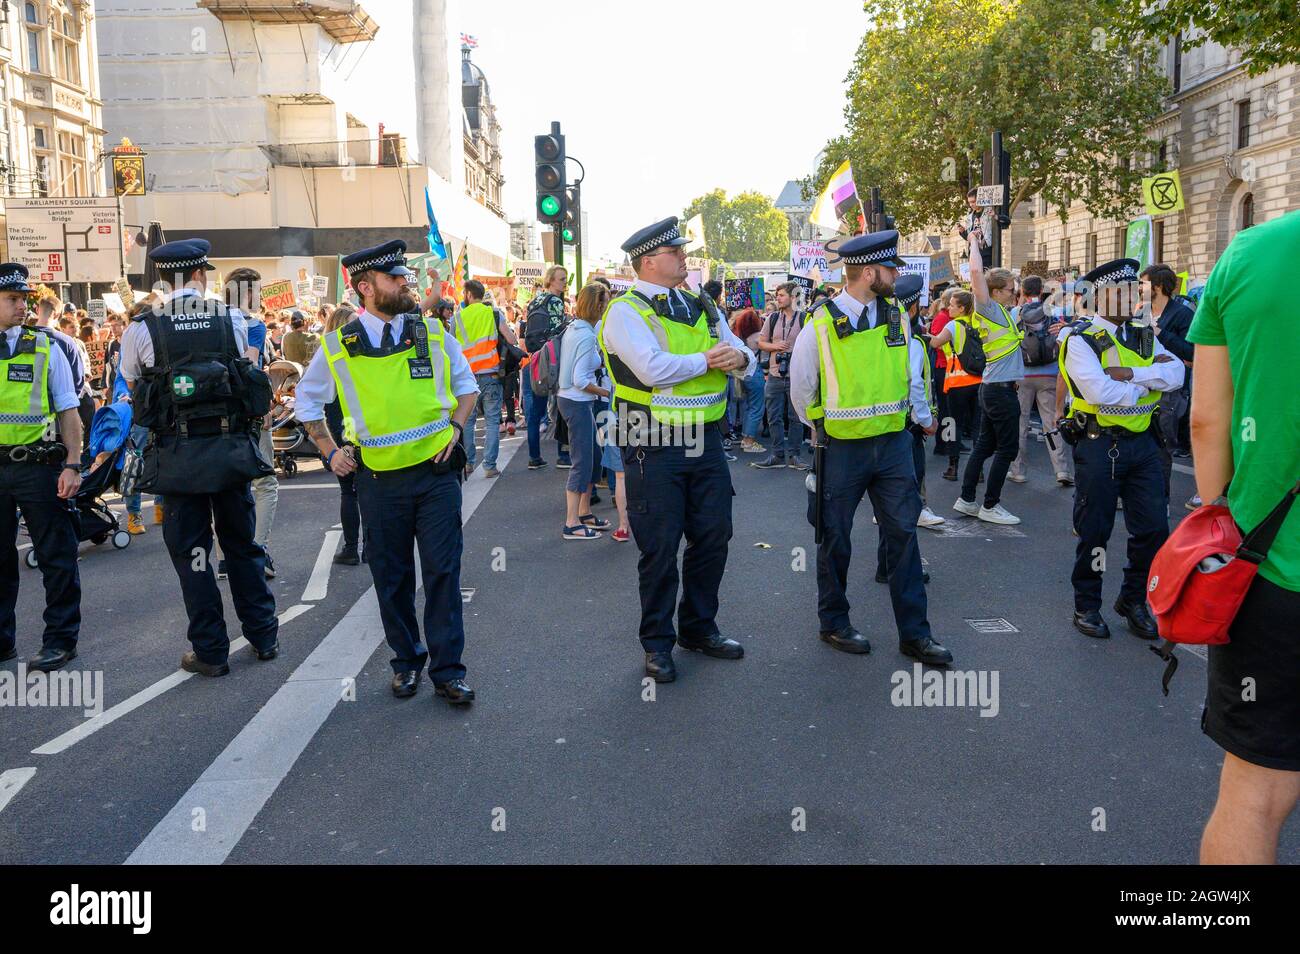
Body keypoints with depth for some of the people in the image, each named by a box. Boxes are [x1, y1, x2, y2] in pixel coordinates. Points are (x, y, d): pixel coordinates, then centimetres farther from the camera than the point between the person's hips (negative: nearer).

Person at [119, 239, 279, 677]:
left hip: (177, 455, -2)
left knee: (191, 551, 8)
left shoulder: (141, 329, -4)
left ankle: (211, 652, 14)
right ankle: (264, 636, 23)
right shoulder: (232, 319, 0)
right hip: (232, 447, 2)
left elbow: (134, 390, 10)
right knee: (242, 544, 15)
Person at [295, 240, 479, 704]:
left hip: (436, 470, 0)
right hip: (379, 478, 0)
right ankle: (406, 661, 28)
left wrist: (456, 427, 0)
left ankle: (447, 670, 10)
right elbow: (307, 401, 14)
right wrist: (330, 451, 5)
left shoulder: (433, 333, 2)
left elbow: (465, 382, 16)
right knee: (391, 578, 10)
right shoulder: (338, 346, -1)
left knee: (442, 572, 0)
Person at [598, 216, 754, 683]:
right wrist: (706, 359, -10)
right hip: (655, 447, -6)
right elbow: (653, 368, -24)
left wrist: (738, 357, -14)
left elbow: (746, 360, 11)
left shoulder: (700, 306, 12)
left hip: (706, 440, 7)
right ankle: (657, 643, 19)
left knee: (713, 537, 13)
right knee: (660, 548, 2)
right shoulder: (625, 311, -9)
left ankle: (699, 627, 32)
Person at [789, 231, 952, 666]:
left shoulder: (896, 318, 4)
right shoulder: (820, 324, -11)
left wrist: (924, 416, 24)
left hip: (893, 443, 4)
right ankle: (833, 622, 26)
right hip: (841, 448, -4)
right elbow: (801, 390, 1)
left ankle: (914, 633, 14)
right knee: (836, 539, 8)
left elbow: (912, 373, 17)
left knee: (903, 535, 5)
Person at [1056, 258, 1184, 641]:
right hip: (1099, 445, -6)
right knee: (1094, 530, 5)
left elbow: (1176, 373, -5)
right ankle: (1087, 605, 20)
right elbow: (1099, 391, -23)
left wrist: (1131, 373, -19)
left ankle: (1133, 599, 27)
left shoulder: (1144, 334, 10)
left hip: (1141, 442, 6)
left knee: (1153, 528, 8)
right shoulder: (1081, 339, -9)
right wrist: (1148, 381, -10)